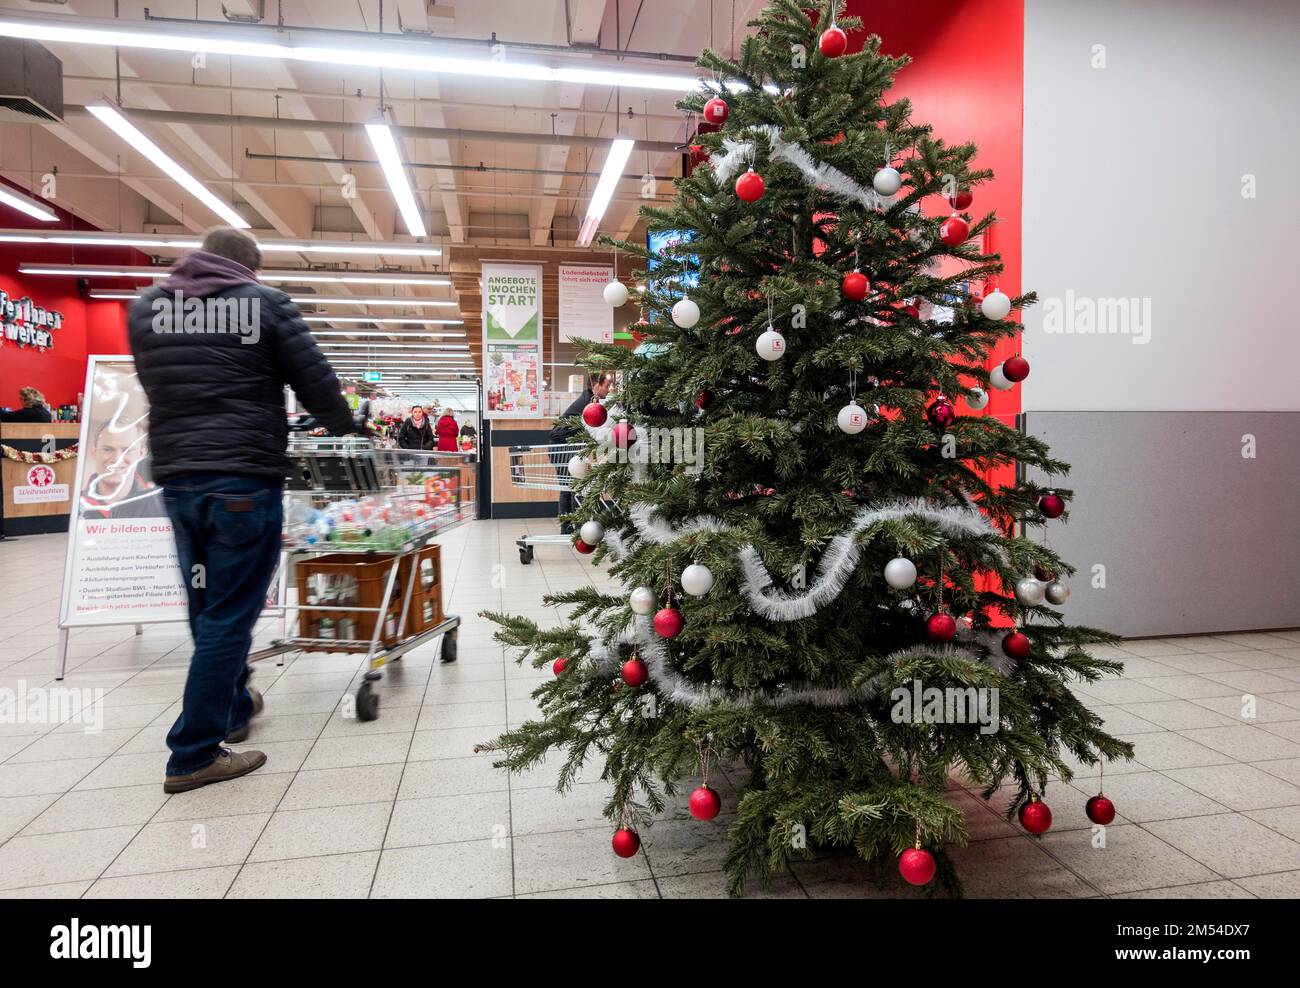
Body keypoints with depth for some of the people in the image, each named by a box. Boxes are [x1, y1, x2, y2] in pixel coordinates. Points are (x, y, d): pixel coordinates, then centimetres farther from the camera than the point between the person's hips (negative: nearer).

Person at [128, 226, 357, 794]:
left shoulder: (146, 307, 13)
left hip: (175, 476, 6)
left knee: (206, 607, 19)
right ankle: (194, 754, 5)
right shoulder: (265, 303, -2)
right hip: (245, 478, -6)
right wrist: (344, 431, 15)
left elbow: (156, 388, 20)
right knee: (229, 613, 0)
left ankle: (233, 707, 35)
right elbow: (315, 381, -3)